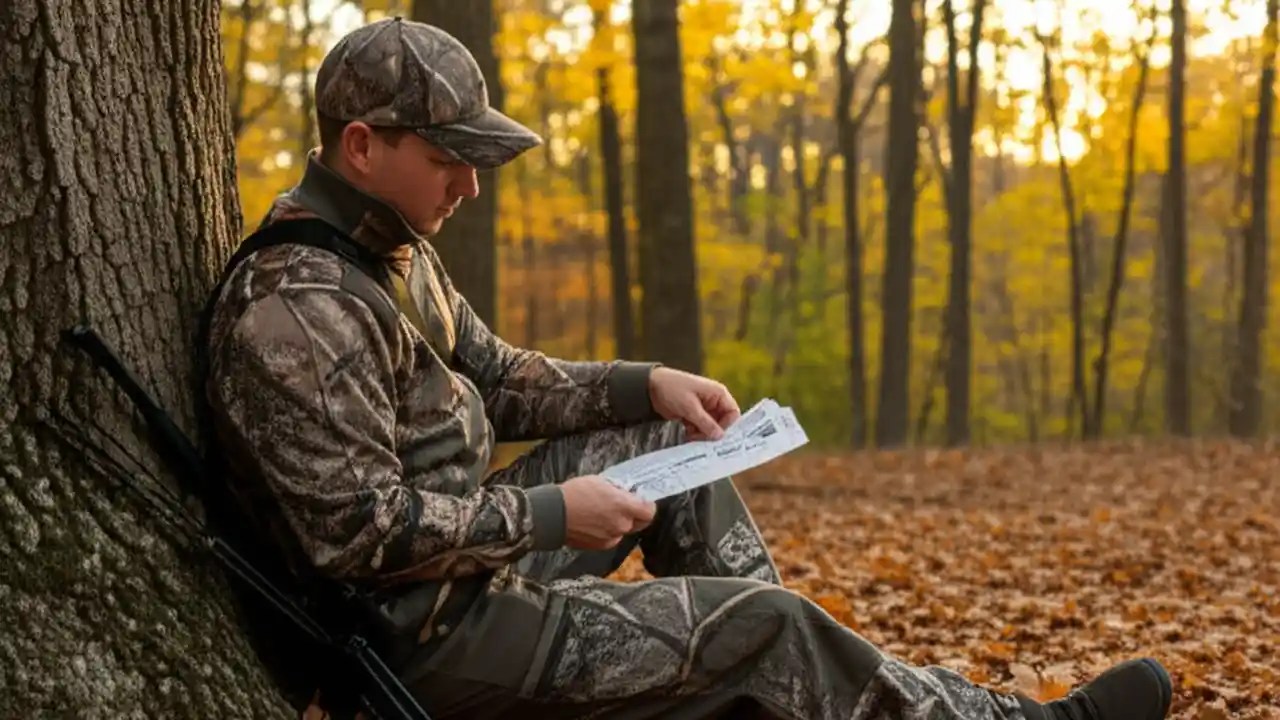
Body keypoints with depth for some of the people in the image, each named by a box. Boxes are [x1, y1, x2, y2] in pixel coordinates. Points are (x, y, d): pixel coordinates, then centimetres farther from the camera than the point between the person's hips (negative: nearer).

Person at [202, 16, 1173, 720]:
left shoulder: (390, 248, 7)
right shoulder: (298, 305, -25)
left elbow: (493, 379, 17)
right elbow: (360, 527, -29)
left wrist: (647, 384, 3)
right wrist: (551, 514, -20)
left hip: (468, 562, 10)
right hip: (427, 636, -10)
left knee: (667, 438, 11)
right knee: (768, 622, -8)